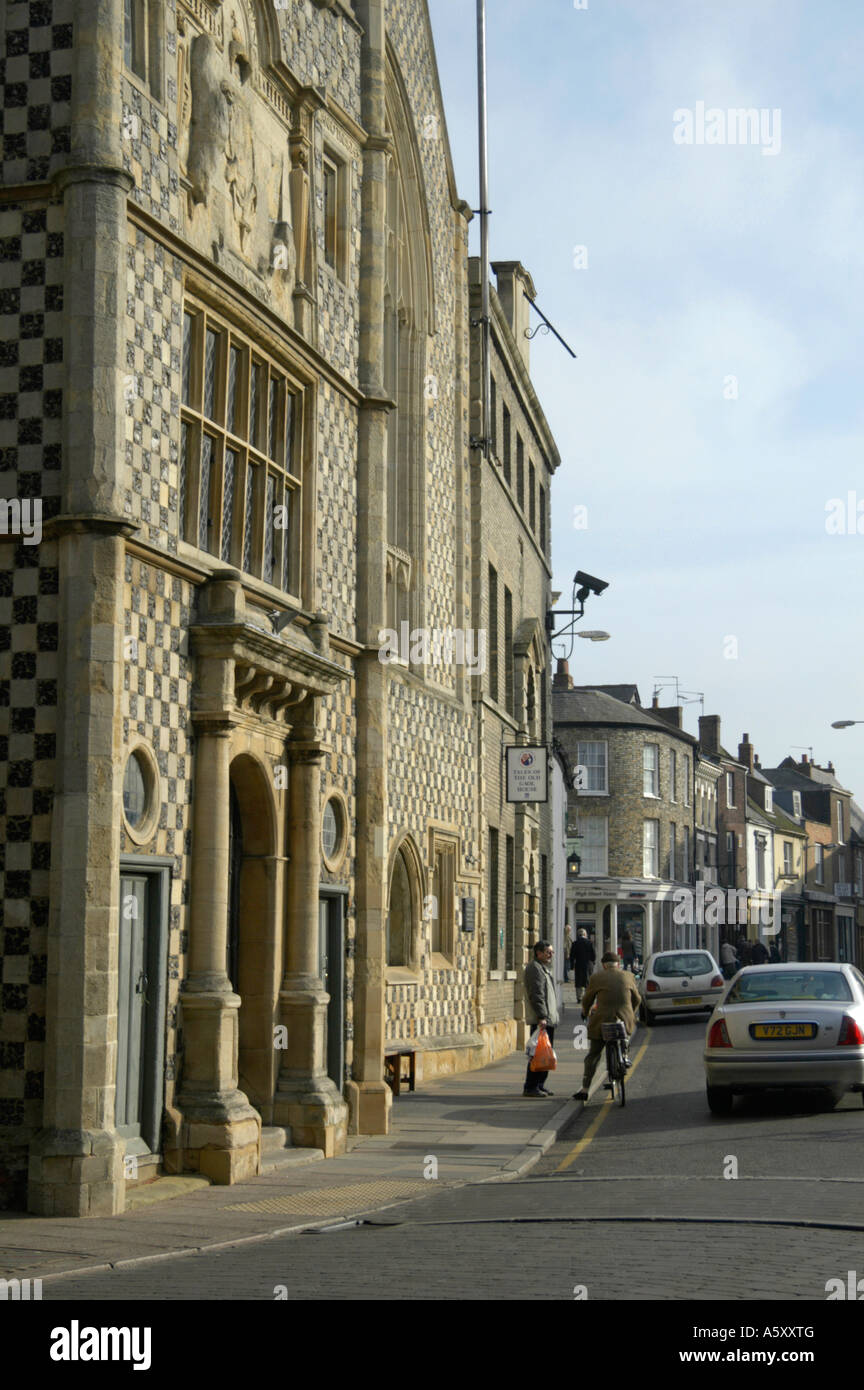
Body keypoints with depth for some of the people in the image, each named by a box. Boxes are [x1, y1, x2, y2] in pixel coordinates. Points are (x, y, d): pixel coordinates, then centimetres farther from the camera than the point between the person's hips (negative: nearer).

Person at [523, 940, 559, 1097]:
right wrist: (541, 1016, -26)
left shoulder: (544, 968, 22)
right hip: (540, 1019, -10)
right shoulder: (534, 968, -11)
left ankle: (540, 1085, 18)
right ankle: (530, 1087, -9)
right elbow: (536, 994, -20)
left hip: (548, 1018, 11)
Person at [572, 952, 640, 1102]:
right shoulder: (628, 976, 7)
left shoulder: (596, 977, 0)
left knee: (593, 1056, 6)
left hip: (602, 1021, -2)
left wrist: (585, 1012, 31)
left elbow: (587, 999, 10)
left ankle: (585, 1090, 2)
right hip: (625, 1020, 2)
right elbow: (637, 1000, 17)